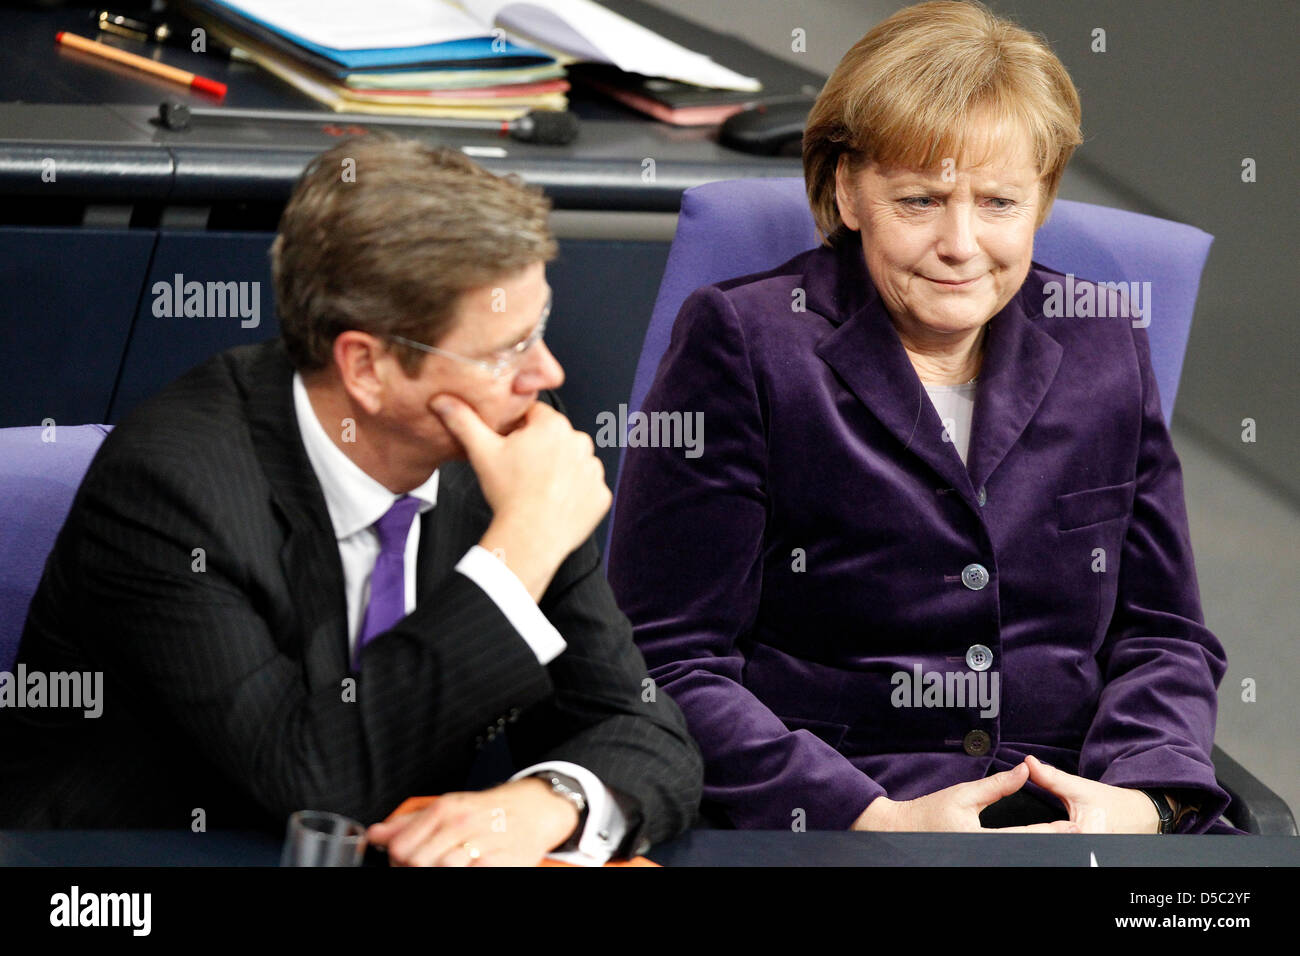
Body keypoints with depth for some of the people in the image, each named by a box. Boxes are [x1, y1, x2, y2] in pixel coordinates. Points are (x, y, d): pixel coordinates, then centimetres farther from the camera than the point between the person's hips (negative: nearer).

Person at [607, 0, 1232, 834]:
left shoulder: (1105, 350, 15)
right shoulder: (742, 344, 1)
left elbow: (1163, 634, 17)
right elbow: (672, 664, -4)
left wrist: (1140, 797, -5)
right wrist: (877, 820, -16)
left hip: (1077, 806, 5)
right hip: (818, 820, -5)